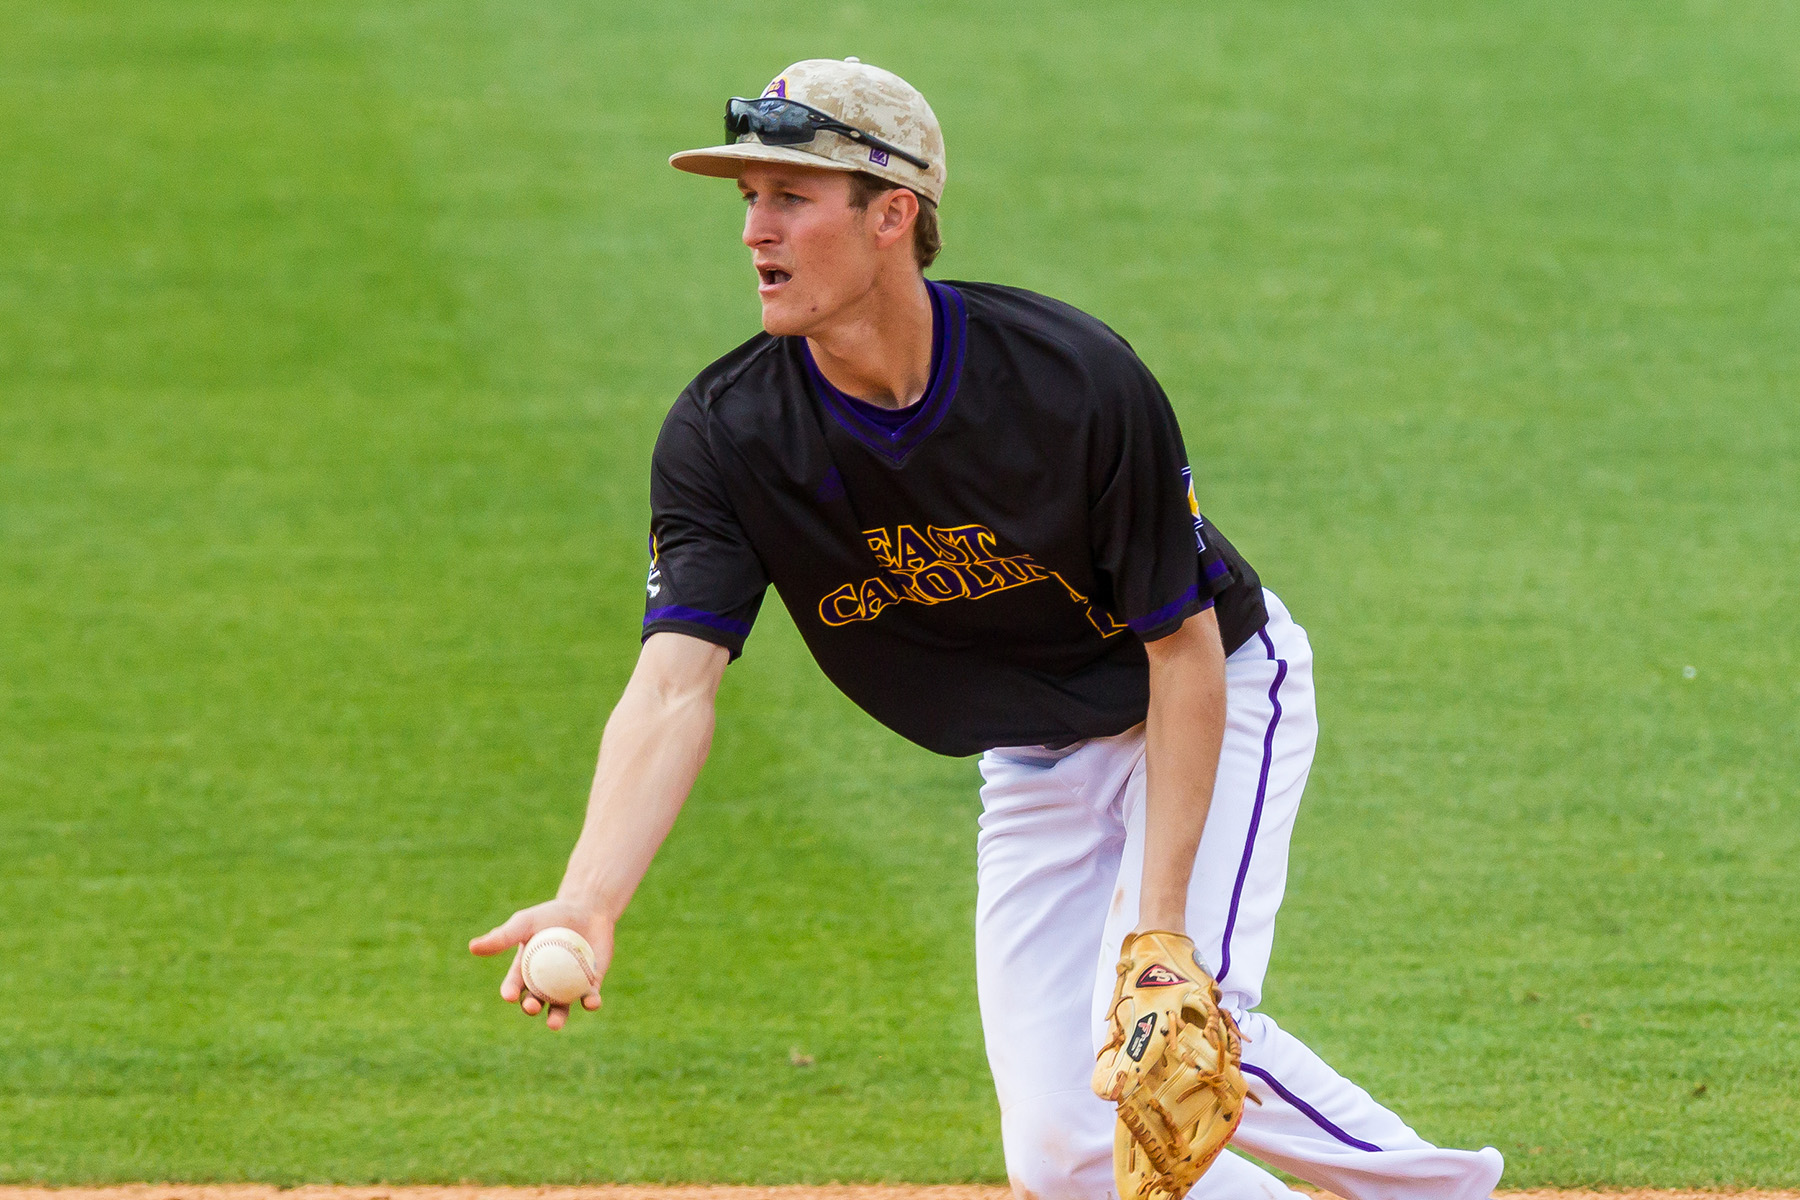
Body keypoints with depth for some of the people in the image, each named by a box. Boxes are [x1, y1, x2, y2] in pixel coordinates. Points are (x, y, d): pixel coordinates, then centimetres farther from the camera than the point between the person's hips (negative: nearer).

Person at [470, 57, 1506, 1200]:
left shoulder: (1078, 381, -30)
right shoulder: (726, 437, -21)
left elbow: (1186, 651, -21)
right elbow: (677, 683, -32)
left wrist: (1161, 917, -28)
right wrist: (589, 902, -50)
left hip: (1223, 693, -5)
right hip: (1039, 754, 5)